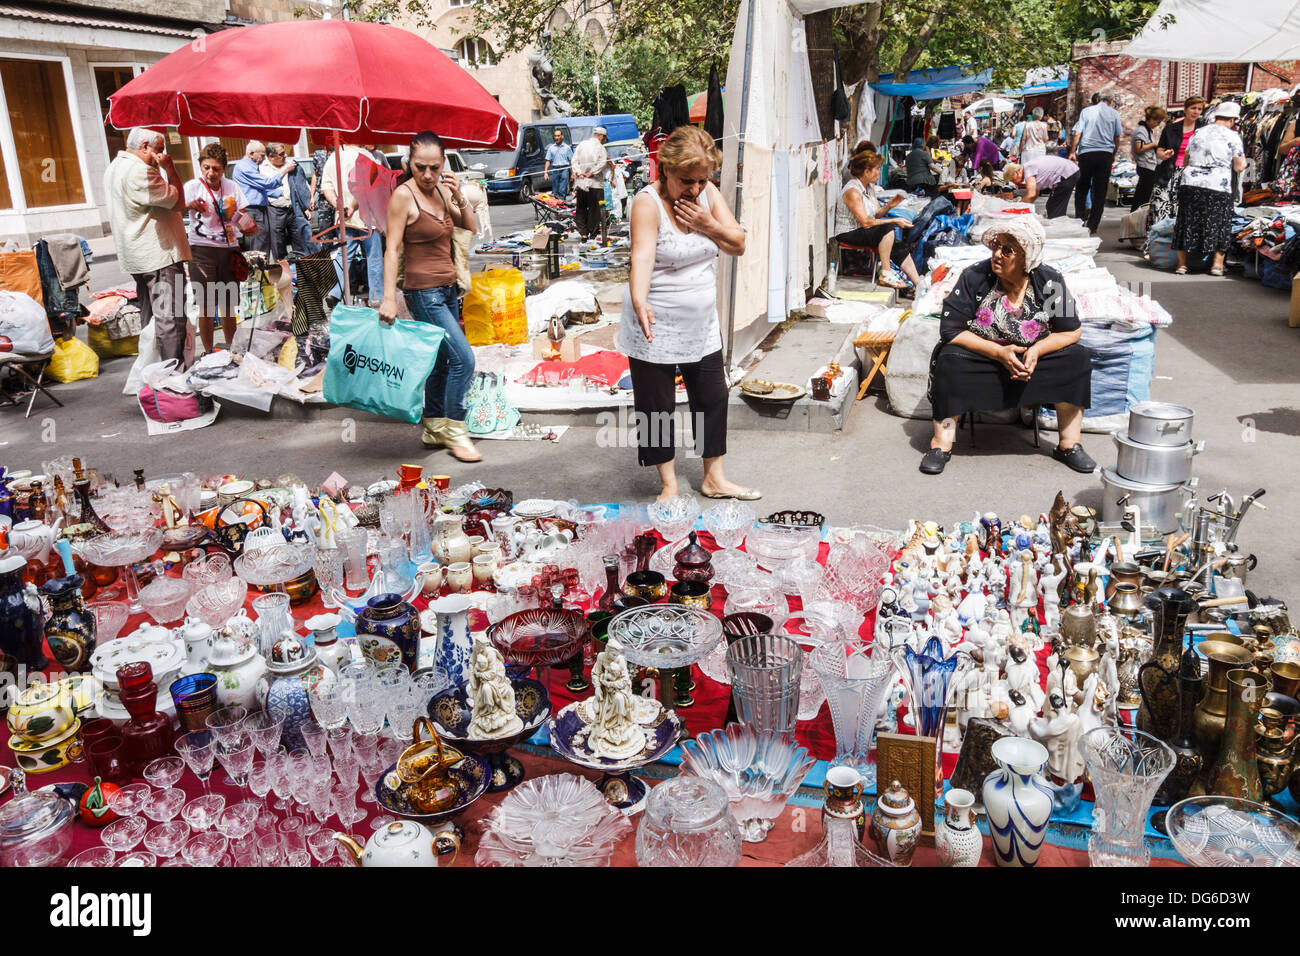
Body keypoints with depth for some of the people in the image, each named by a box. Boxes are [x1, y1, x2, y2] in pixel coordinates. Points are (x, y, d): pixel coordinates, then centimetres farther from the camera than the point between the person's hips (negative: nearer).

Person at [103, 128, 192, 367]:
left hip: (136, 257, 11)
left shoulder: (114, 167, 18)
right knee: (170, 318, -10)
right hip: (160, 256, -11)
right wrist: (169, 168, -9)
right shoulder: (139, 171, -17)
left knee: (151, 317, 16)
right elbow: (177, 201, -14)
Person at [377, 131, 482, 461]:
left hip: (447, 289, 8)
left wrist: (458, 196, -9)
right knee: (463, 359, -12)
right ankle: (455, 430, 0)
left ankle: (434, 429, 24)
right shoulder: (403, 195, -12)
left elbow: (472, 227, 8)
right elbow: (392, 249, -16)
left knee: (443, 360, 13)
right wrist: (389, 298, -22)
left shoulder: (441, 191, 8)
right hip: (424, 292, -8)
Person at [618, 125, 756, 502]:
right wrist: (639, 302, -51)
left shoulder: (708, 193, 0)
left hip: (702, 326, 6)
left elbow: (738, 245, 1)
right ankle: (669, 484, 21)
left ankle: (714, 478, 29)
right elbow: (642, 257, -34)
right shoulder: (648, 203, -18)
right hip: (655, 329, -6)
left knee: (713, 398, 13)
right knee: (657, 406, 3)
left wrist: (707, 225, -17)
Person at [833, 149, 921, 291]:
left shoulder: (870, 187, 9)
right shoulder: (852, 191, -20)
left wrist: (889, 206, -12)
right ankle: (886, 274, -22)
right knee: (888, 228, -28)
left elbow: (877, 213, 9)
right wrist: (895, 221, -23)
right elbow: (865, 222, -25)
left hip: (865, 231, 9)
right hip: (848, 235, -9)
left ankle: (919, 284, -7)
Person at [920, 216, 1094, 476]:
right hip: (982, 355, -2)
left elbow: (1072, 331, -3)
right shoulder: (974, 277, -14)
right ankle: (942, 442, -22)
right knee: (950, 359, -30)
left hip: (1035, 357, 2)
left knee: (1077, 358, -19)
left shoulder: (1049, 282, -9)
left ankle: (1069, 445, -9)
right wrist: (999, 352, -24)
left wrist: (1037, 350, -22)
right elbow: (950, 330, -17)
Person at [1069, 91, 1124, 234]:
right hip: (1105, 153, 0)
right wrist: (1113, 156, 21)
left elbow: (1077, 133, 0)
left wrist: (1073, 152, 6)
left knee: (1082, 188, 12)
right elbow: (1117, 138, 10)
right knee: (1100, 191, 3)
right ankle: (1092, 226, 1)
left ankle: (1079, 220, 5)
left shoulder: (1086, 111, 7)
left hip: (1086, 152, 0)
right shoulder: (1114, 113, 7)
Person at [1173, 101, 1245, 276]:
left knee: (1187, 223, 9)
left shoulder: (1197, 133, 11)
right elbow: (1239, 167, -1)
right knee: (1219, 223, 8)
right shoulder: (1232, 136, 0)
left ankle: (1182, 263, 10)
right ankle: (1217, 264, 7)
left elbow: (1185, 162, 17)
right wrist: (1243, 159, 18)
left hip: (1190, 184, 3)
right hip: (1218, 187, -3)